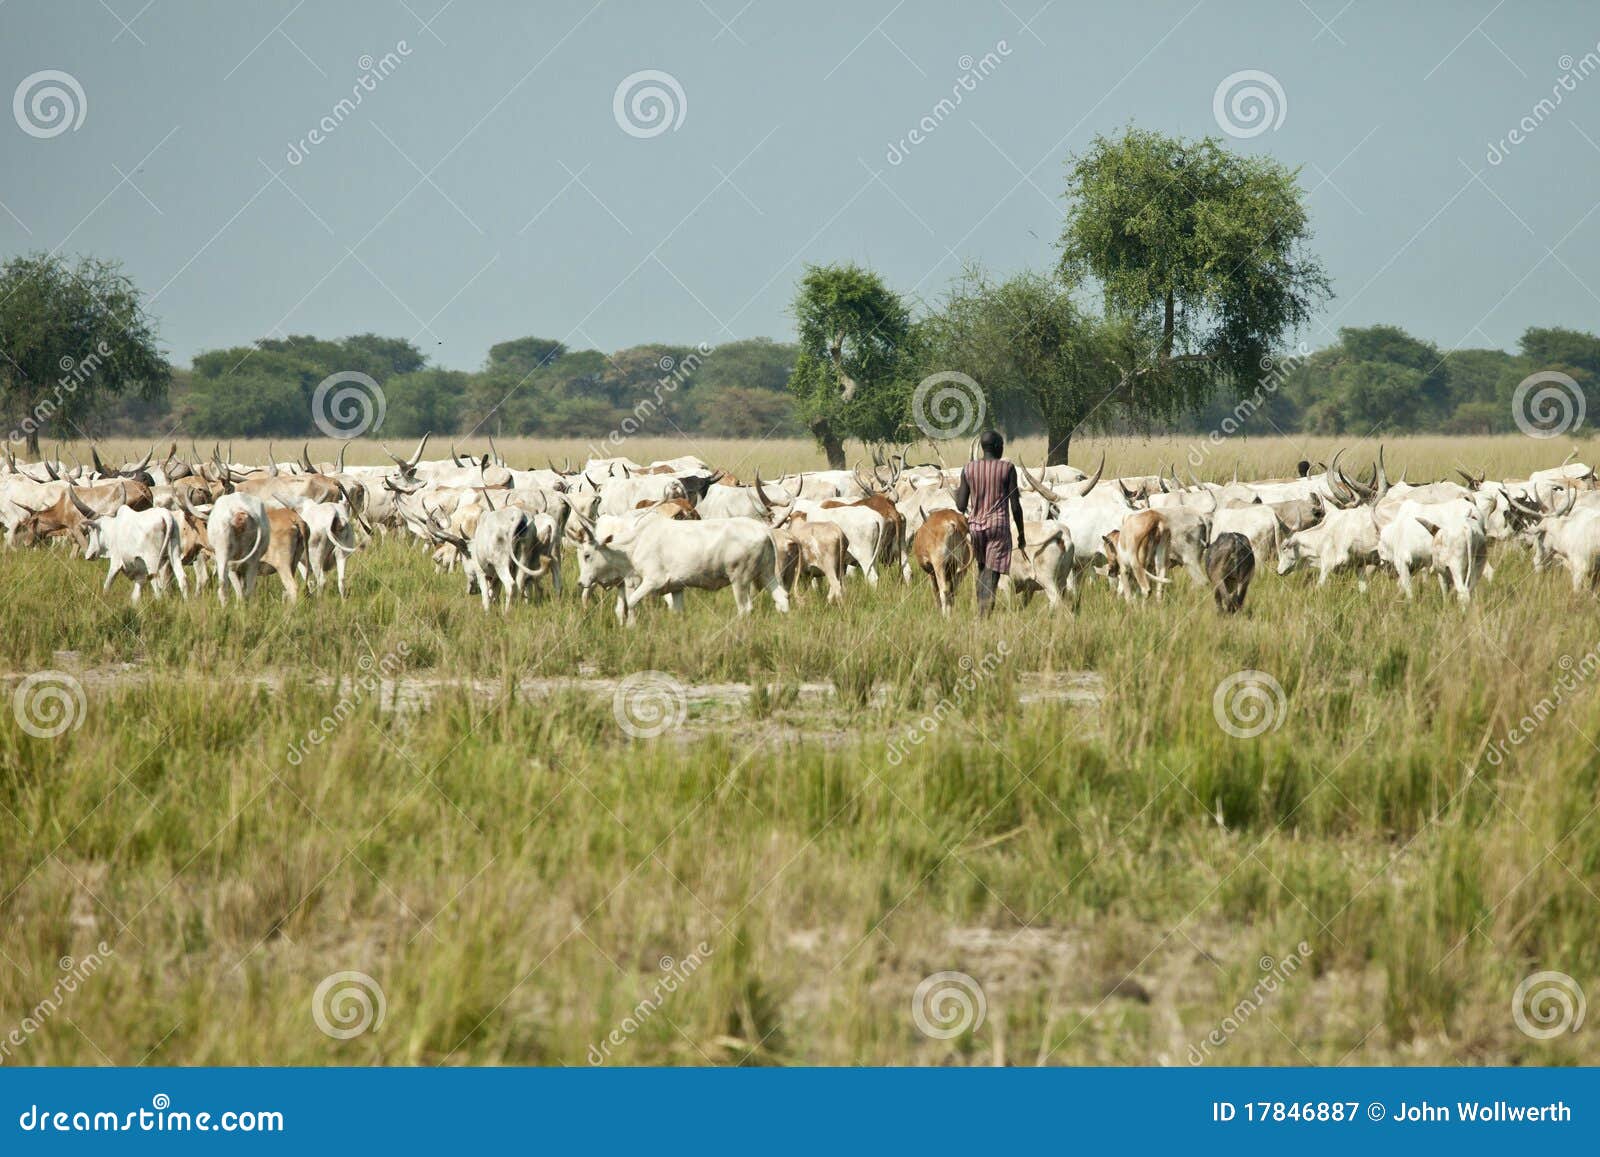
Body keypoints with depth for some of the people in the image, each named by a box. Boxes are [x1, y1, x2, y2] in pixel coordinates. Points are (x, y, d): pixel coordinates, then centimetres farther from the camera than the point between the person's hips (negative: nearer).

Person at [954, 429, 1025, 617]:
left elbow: (961, 506, 2)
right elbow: (1015, 506, -4)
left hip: (975, 524, 4)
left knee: (982, 569, 21)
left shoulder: (968, 469, 3)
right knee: (992, 574, -4)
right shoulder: (1007, 469, -5)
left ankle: (980, 614, 13)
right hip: (999, 525, -3)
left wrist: (957, 493, 25)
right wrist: (1021, 534, 5)